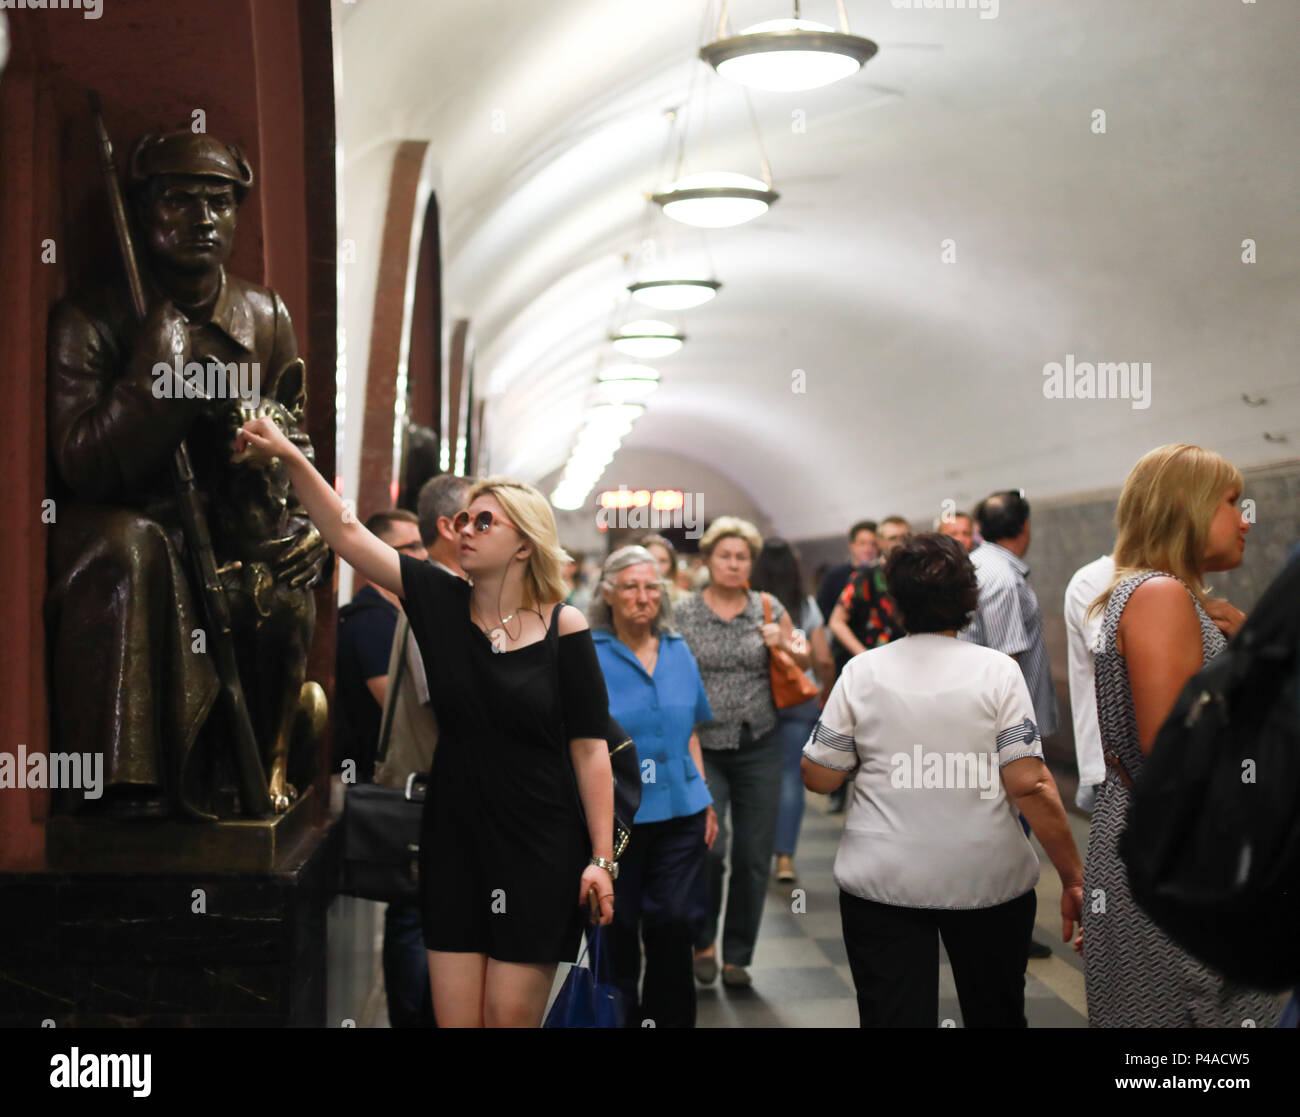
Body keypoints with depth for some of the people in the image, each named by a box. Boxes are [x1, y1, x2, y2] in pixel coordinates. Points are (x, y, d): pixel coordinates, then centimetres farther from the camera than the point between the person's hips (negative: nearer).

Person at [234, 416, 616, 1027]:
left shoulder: (563, 627, -7)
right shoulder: (442, 603, 0)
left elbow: (590, 750, -7)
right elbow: (346, 534, -5)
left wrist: (602, 859, -9)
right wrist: (290, 455, -16)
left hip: (540, 852, -3)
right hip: (453, 844, 3)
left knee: (511, 1013, 1)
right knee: (454, 1015, 6)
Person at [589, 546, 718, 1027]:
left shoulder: (678, 652, 9)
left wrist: (706, 801, 14)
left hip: (679, 812, 4)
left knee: (675, 925, 4)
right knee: (616, 933, 6)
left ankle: (671, 1020, 20)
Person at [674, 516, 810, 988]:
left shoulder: (769, 609, 6)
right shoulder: (683, 613, 2)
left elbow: (805, 661, 16)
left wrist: (785, 645, -5)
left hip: (759, 746, 2)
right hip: (704, 748, -2)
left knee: (753, 856, 3)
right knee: (708, 846, -14)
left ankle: (737, 955, 19)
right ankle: (703, 941, 11)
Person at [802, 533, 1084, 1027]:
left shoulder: (862, 671, -3)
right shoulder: (997, 670, -6)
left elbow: (818, 776, -1)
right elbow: (1030, 785, -12)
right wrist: (1073, 878, -6)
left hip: (881, 883, 0)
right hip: (989, 880, 0)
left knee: (894, 1016, 5)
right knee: (996, 1013, 19)